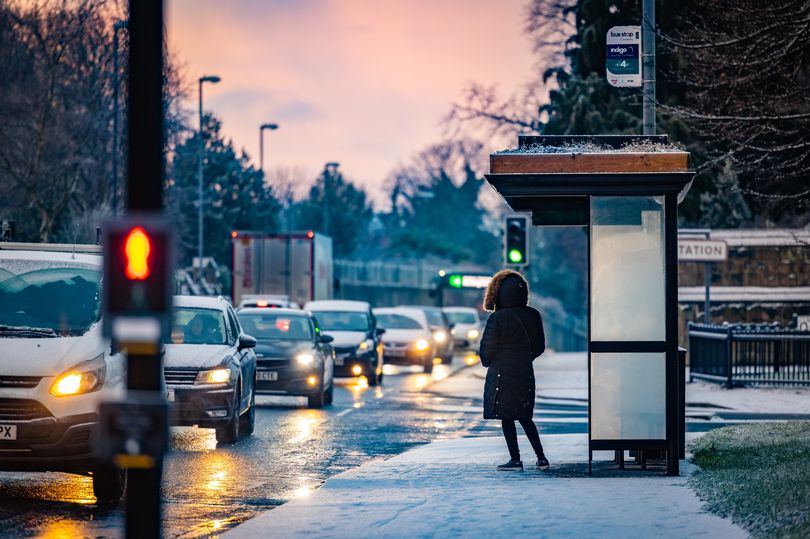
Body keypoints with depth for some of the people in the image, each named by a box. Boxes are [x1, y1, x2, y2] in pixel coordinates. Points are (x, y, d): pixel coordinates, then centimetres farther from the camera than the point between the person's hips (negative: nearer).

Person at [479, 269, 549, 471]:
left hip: (502, 375, -6)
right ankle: (541, 457, 10)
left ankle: (515, 460, 4)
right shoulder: (533, 316, 2)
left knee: (506, 418, 3)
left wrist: (486, 362, 9)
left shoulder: (498, 318, -15)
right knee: (524, 417, 16)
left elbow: (487, 349, -12)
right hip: (525, 374, 6)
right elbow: (539, 347, 10)